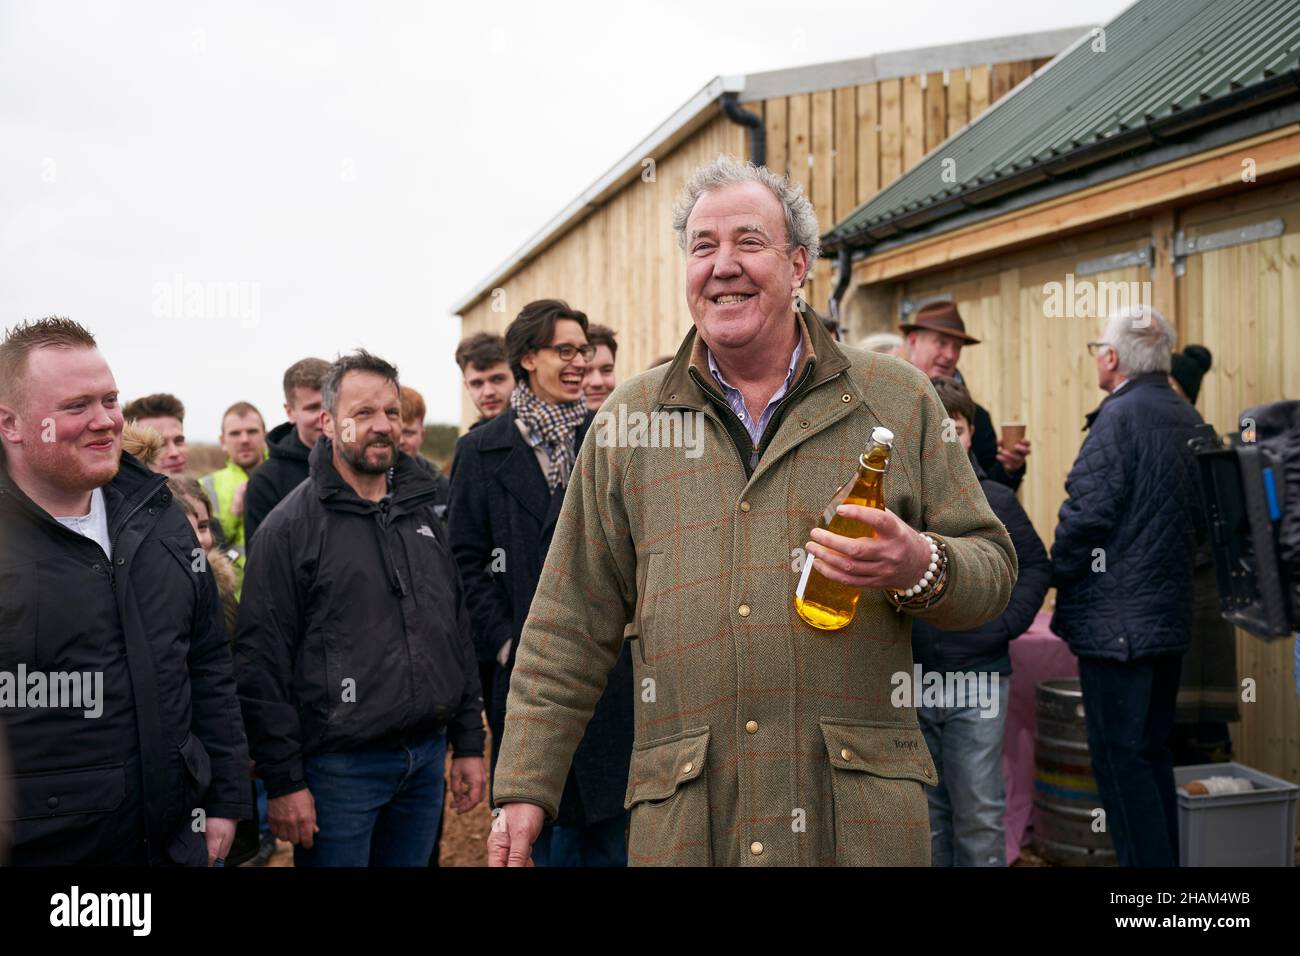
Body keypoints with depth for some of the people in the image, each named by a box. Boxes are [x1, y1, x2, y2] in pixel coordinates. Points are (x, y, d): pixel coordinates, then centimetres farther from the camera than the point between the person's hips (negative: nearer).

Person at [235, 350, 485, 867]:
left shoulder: (419, 511, 11)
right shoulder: (290, 526, -8)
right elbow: (261, 663, -10)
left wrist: (468, 744, 12)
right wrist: (283, 782, -12)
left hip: (427, 758, 5)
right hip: (339, 766, -5)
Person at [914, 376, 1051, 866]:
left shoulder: (996, 500, 0)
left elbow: (1036, 565, 9)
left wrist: (1008, 623, -3)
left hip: (979, 681, 0)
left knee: (980, 812, 4)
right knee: (925, 809, 14)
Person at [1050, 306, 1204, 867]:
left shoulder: (1120, 416, -15)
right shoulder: (1188, 420, 11)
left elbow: (1086, 513, -20)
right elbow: (1200, 520, 18)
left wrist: (1059, 574, -5)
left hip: (1115, 619, -9)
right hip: (1171, 614, 9)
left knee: (1120, 758, -3)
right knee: (1152, 751, 17)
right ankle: (1165, 858, 26)